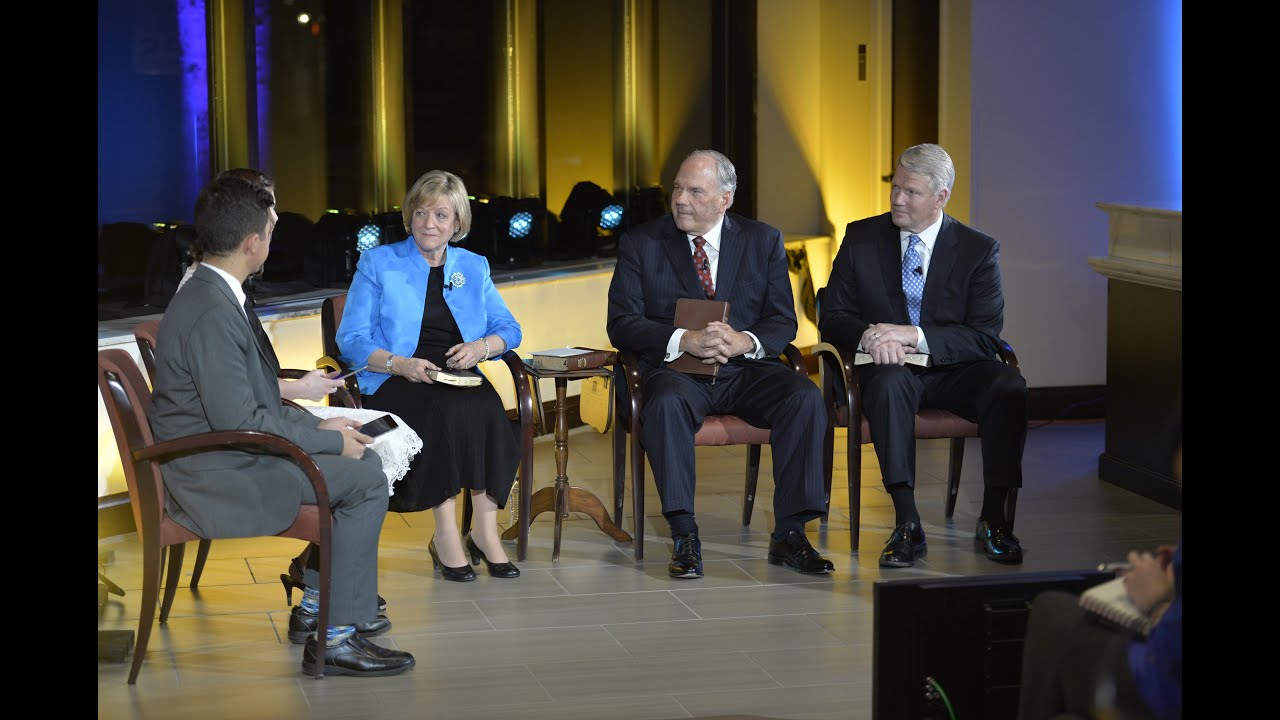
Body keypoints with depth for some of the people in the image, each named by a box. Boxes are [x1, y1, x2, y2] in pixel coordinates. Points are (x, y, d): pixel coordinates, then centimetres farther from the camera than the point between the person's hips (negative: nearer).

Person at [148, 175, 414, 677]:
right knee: (364, 479, -12)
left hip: (220, 454, 10)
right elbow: (240, 422, -24)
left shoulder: (213, 295, 9)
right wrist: (327, 439, -14)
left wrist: (318, 425, 8)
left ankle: (319, 600, 24)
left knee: (360, 459, 17)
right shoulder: (212, 314, -24)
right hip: (216, 479, -10)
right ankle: (334, 639, -7)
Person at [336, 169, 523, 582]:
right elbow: (351, 339, 2)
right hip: (395, 383, -3)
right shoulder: (378, 263, 9)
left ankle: (484, 529, -28)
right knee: (446, 410, -35)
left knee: (486, 407, -32)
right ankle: (446, 534, -29)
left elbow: (509, 329, 17)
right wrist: (400, 364, -16)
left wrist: (481, 346, -7)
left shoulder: (473, 267, 19)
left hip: (459, 378, 3)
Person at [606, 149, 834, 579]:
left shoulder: (763, 241, 9)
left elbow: (783, 321, 5)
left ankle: (789, 535, -19)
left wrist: (746, 342, -18)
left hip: (746, 368, 2)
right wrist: (685, 341, -20)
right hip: (676, 369, -2)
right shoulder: (641, 244, 5)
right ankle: (684, 538, -29)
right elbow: (621, 324, -3)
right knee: (666, 403, -36)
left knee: (805, 398, -27)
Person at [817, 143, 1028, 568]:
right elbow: (832, 317, 4)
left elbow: (984, 336, -8)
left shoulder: (979, 249, -1)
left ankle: (992, 520, -23)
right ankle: (907, 525, -36)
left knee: (1010, 387, -31)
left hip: (953, 369, 0)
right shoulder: (861, 238, 4)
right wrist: (869, 336, -20)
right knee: (889, 384, -36)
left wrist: (915, 336, -23)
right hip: (889, 367, 0)